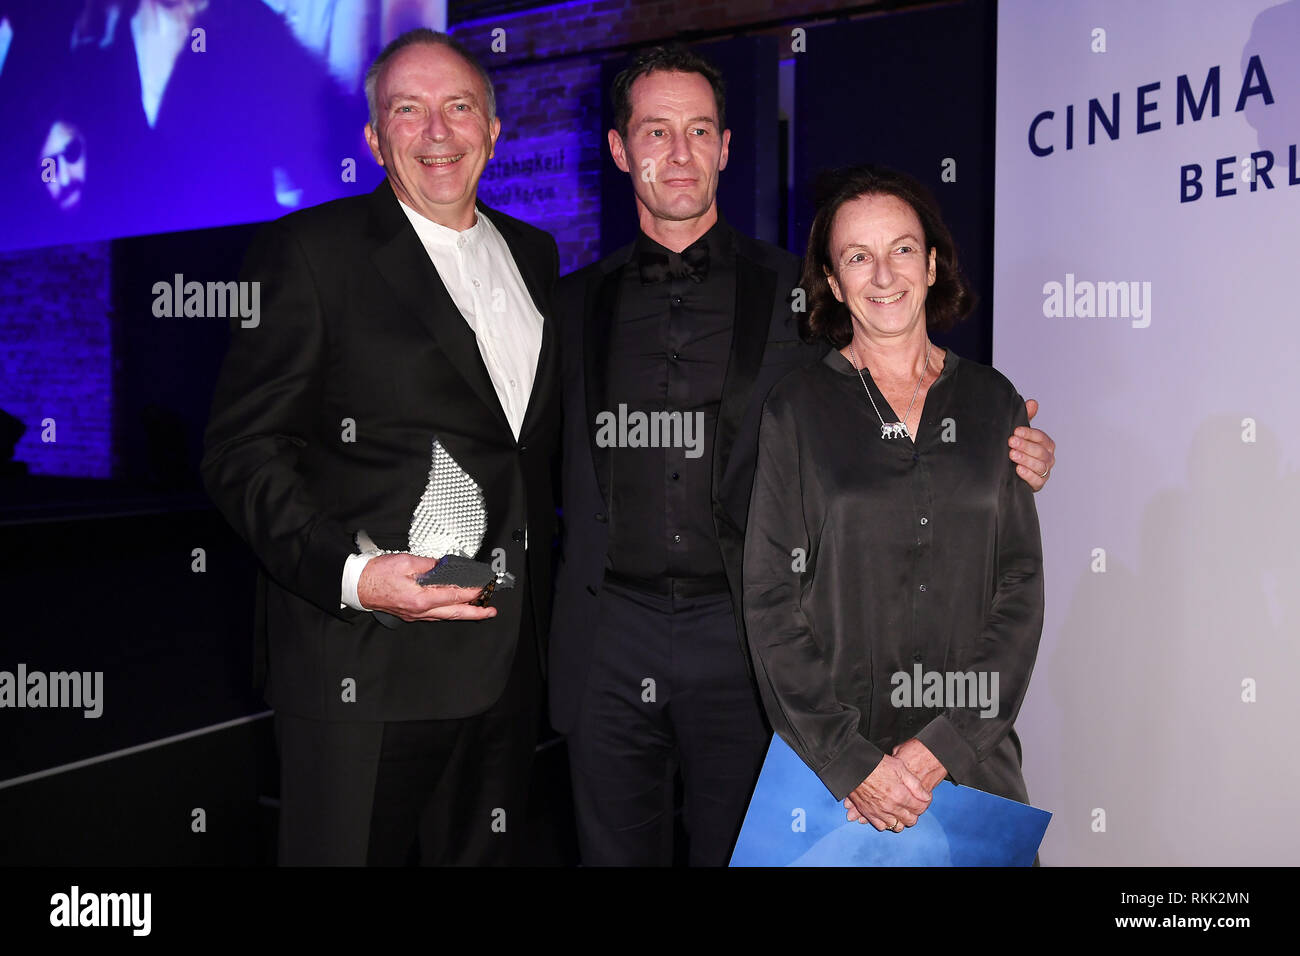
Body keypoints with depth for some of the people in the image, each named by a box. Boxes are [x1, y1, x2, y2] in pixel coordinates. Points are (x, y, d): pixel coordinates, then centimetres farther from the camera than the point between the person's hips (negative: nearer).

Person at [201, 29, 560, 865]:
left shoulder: (534, 254, 13)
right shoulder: (311, 251, -5)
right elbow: (245, 452, -9)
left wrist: (544, 592, 8)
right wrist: (350, 573, -22)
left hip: (509, 660, 6)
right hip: (362, 663, -5)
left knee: (485, 850, 17)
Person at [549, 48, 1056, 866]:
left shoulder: (796, 294, 4)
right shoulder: (577, 302, 9)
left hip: (744, 642, -1)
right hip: (608, 639, 2)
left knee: (741, 851, 9)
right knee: (616, 850, 13)